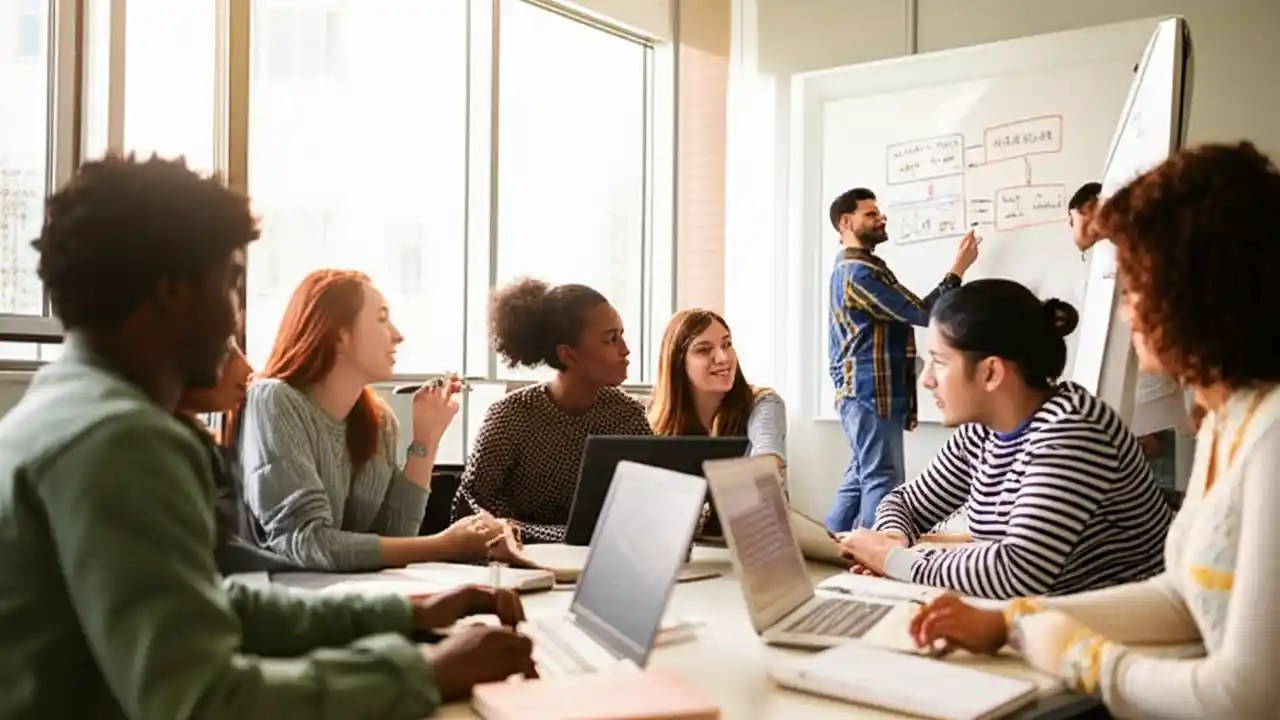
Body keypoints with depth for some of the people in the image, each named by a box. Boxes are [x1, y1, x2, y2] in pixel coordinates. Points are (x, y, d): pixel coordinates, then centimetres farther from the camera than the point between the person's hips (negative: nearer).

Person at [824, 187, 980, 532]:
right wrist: (958, 269, -13)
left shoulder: (848, 267, 20)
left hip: (863, 391, 11)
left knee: (861, 477, 14)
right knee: (883, 481, -10)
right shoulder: (860, 272, -16)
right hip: (873, 393, -11)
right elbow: (920, 312, -17)